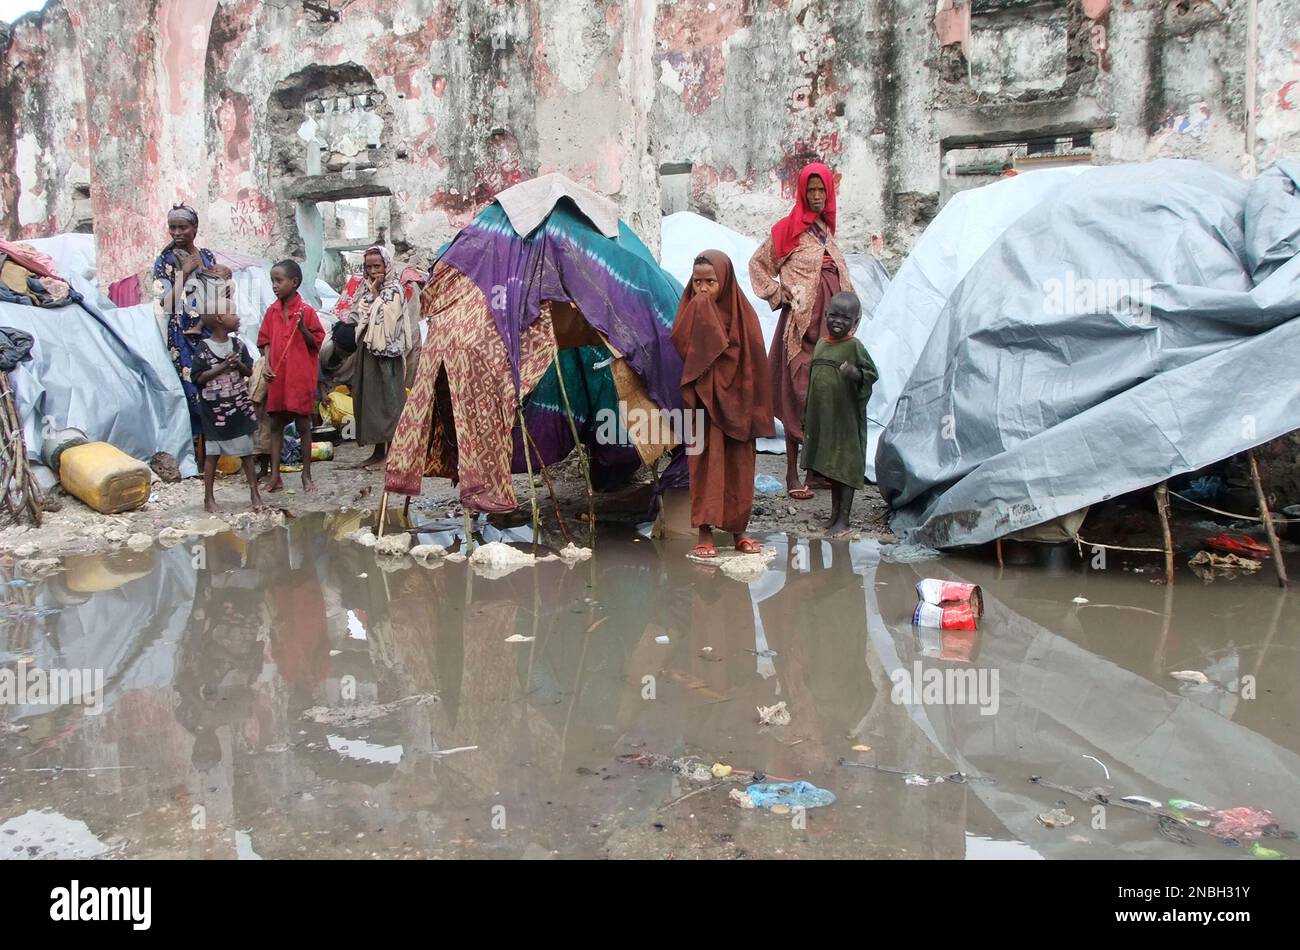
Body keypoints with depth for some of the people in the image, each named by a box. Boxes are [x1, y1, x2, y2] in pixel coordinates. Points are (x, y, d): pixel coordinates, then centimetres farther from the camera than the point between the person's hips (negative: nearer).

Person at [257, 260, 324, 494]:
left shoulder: (306, 311, -6)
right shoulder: (272, 311, 5)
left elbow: (316, 343, -4)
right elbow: (266, 341, 8)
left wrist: (302, 327, -20)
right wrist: (267, 365, -5)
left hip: (301, 378, -4)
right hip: (277, 377, 4)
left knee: (303, 426, 5)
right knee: (276, 425, 7)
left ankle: (306, 475, 15)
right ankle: (275, 476, 14)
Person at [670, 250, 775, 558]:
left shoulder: (743, 313, 1)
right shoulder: (692, 310, 1)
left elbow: (755, 362, 1)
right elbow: (680, 345, -16)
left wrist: (755, 406, -4)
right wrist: (699, 309, -17)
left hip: (736, 400, 1)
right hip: (704, 399, -1)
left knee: (738, 466, 7)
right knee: (706, 463, -2)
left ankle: (738, 529, 18)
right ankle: (705, 532, 2)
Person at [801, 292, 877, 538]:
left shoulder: (854, 346, -9)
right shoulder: (821, 344, 10)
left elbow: (872, 373, -10)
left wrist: (855, 373, -32)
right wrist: (807, 418, 17)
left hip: (847, 418, -6)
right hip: (823, 418, 7)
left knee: (845, 466, 0)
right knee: (829, 464, 14)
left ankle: (843, 520, 5)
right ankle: (835, 513, 26)